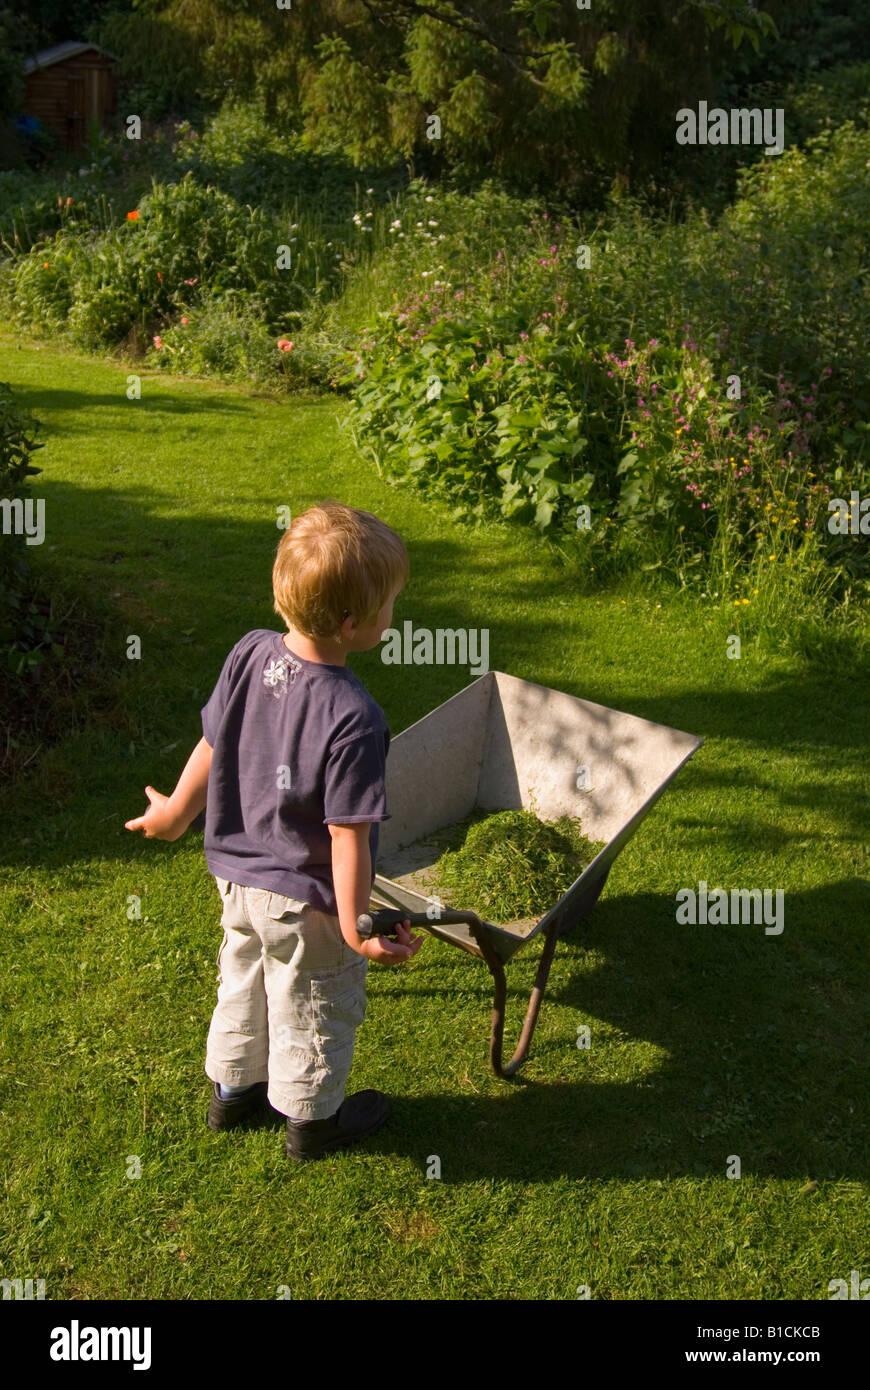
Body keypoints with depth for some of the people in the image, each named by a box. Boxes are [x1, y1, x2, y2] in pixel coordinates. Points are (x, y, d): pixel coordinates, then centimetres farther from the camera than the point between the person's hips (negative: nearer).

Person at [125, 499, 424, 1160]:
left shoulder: (249, 653, -14)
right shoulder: (353, 719, -33)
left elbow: (211, 746, 0)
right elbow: (347, 833, -28)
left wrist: (177, 813, 16)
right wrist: (355, 927, -16)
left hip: (238, 874, 7)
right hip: (306, 901, -6)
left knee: (245, 983, 29)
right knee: (314, 1008, 19)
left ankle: (233, 1087, 51)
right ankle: (313, 1119, 42)